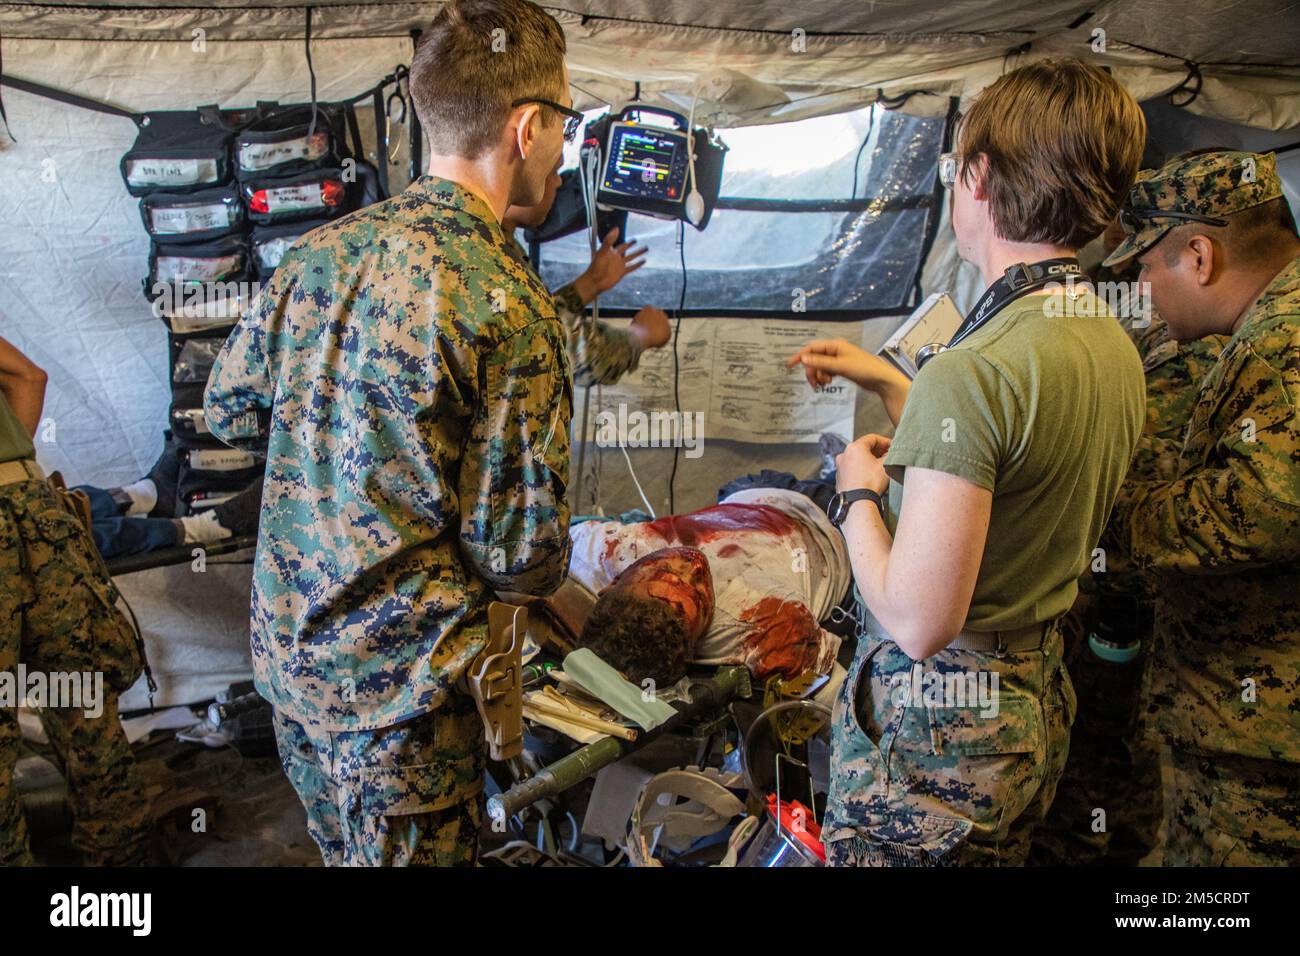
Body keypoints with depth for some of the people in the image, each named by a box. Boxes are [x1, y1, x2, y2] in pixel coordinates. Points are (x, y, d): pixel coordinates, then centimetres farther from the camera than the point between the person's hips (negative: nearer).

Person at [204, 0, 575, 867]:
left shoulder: (318, 253, -2)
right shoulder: (509, 307, -23)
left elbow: (229, 411, 11)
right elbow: (520, 555, -19)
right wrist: (548, 572, 3)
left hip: (288, 647, 7)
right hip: (398, 689, -7)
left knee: (344, 846, 27)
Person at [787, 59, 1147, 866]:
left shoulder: (973, 372, -28)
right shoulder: (1115, 346, 2)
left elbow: (918, 622, -29)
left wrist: (858, 494, -12)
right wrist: (888, 383, 17)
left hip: (931, 728, -9)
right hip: (1037, 701, 9)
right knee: (999, 858, 25)